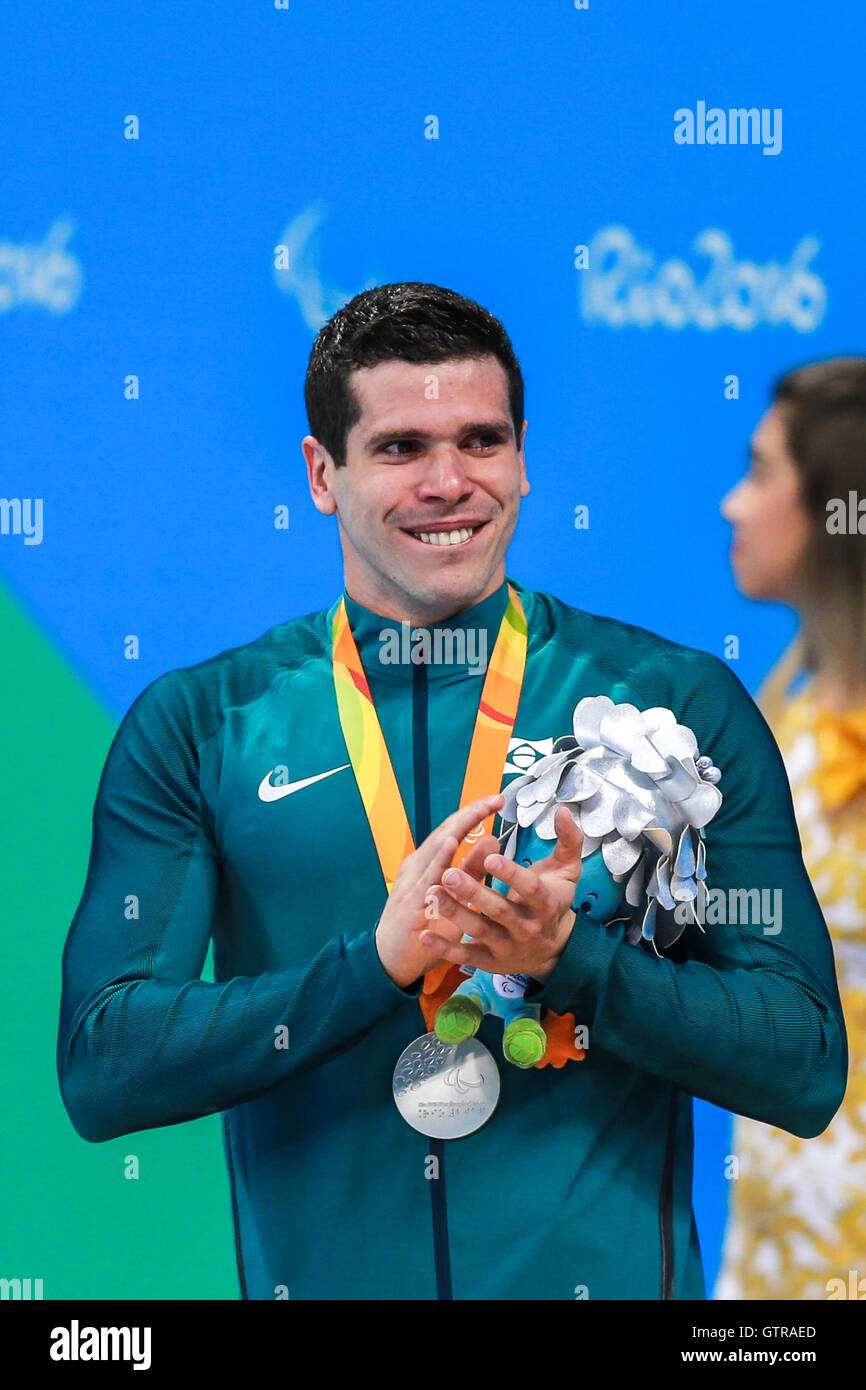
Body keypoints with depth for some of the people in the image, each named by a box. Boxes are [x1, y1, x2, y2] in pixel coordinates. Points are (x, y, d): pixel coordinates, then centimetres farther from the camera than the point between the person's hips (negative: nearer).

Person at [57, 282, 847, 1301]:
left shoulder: (679, 703, -2)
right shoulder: (195, 726, -1)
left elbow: (808, 1074, -6)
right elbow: (100, 1072, -9)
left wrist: (566, 958, -21)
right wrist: (377, 961, -21)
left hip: (612, 1276, 0)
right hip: (320, 1275, 1)